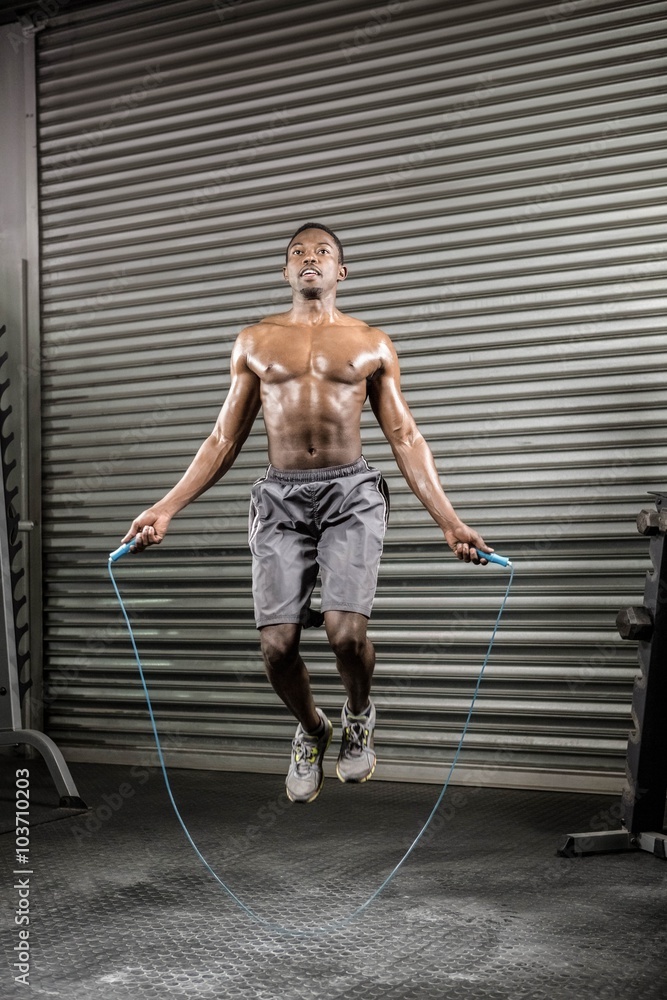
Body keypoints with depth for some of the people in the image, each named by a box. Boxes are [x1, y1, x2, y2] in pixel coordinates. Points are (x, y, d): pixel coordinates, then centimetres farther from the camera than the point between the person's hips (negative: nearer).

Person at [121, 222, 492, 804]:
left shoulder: (373, 345, 12)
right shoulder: (255, 342, 15)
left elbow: (405, 438, 9)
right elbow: (225, 439, 14)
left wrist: (449, 521, 0)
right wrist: (166, 509, 5)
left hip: (350, 492, -1)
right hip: (280, 498, 1)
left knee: (346, 631, -20)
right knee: (278, 644, -9)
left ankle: (359, 716, 15)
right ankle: (311, 730, 25)